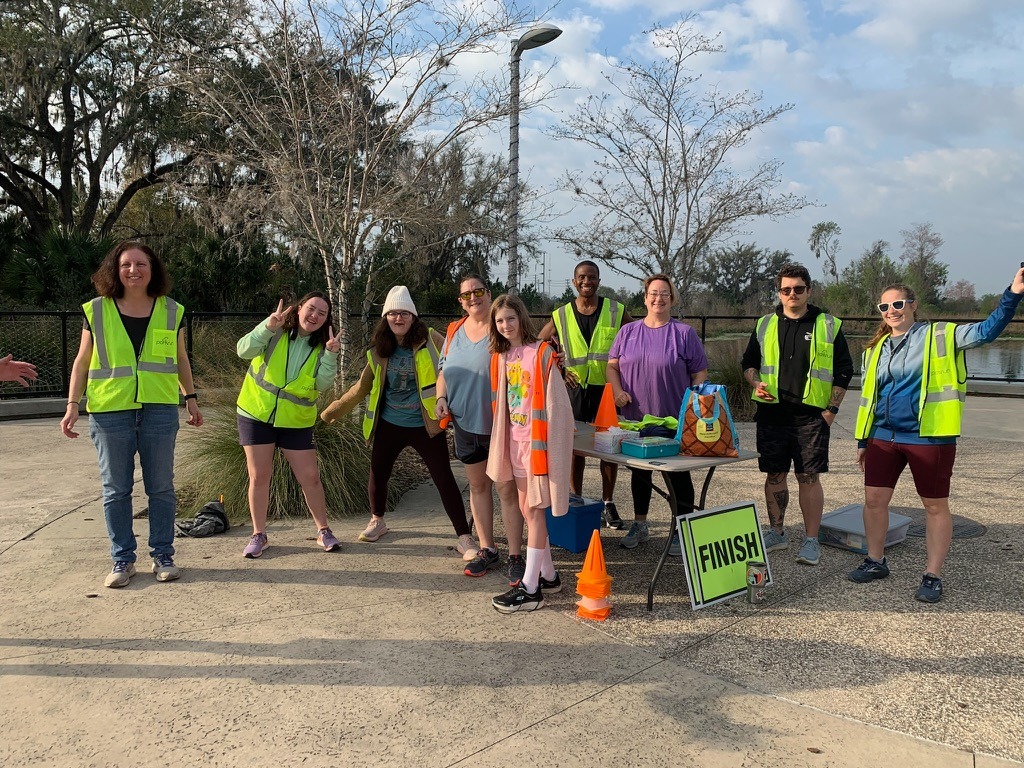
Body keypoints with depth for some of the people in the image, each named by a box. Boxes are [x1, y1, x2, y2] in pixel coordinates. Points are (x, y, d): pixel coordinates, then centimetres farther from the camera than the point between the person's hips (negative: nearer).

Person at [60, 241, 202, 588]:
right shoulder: (96, 311, 3)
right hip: (110, 412, 0)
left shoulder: (171, 311, 6)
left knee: (161, 487, 6)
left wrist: (191, 397, 13)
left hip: (159, 410, 1)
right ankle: (123, 559, 17)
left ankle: (162, 555, 17)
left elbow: (180, 359, 16)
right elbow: (82, 362, 6)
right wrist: (72, 405, 0)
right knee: (116, 489, 6)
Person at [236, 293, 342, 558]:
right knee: (259, 477, 2)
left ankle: (324, 531, 19)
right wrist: (268, 326, -30)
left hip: (296, 421, 1)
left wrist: (331, 354, -24)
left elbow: (322, 383, -12)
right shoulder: (276, 332, -5)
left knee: (310, 477, 2)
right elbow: (244, 350, -18)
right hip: (256, 414, -1)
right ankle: (258, 535, 18)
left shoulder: (321, 346, -1)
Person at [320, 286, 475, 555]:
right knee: (378, 473, 14)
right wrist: (333, 411, 16)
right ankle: (377, 522, 41)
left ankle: (464, 537, 7)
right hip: (389, 424, 4)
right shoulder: (379, 350, 2)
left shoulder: (430, 340, -11)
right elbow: (363, 386, 12)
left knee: (444, 479, -3)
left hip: (425, 425, -4)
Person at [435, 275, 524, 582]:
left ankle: (515, 556, 7)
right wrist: (441, 399, 2)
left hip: (499, 423, -6)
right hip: (465, 422, 6)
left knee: (507, 489, -3)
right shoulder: (455, 332, 10)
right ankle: (487, 550, 27)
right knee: (477, 485, 14)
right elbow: (444, 371, 18)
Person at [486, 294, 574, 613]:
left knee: (534, 510, -4)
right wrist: (502, 439, 11)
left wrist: (542, 444, -17)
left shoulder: (542, 353, -13)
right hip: (515, 439, 7)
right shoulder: (501, 357, 8)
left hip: (540, 438, -7)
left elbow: (554, 402, -14)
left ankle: (530, 588, 3)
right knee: (526, 509, 12)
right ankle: (548, 575, 26)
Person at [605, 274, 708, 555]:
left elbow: (700, 373, -1)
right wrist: (617, 390, -9)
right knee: (640, 472, 16)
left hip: (675, 419, -3)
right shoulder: (628, 332, 6)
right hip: (636, 418, 3)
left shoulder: (684, 333, -2)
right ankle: (639, 525, 31)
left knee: (678, 475, 4)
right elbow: (612, 365, 9)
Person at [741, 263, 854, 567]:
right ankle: (777, 533, 23)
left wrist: (832, 409, -2)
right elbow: (748, 362, 19)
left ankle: (811, 541, 9)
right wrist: (757, 384, -1)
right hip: (772, 412, 3)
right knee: (774, 475, 9)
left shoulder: (829, 326, 4)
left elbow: (844, 371, 5)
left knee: (809, 477, -1)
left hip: (811, 415, -2)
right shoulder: (764, 325, 11)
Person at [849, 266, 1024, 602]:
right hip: (884, 437, 4)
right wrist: (862, 440, 15)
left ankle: (933, 576, 17)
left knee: (935, 506, 5)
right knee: (874, 500, 7)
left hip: (929, 438, -4)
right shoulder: (875, 348, 12)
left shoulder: (940, 336, -1)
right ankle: (875, 561, 25)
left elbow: (986, 331, -13)